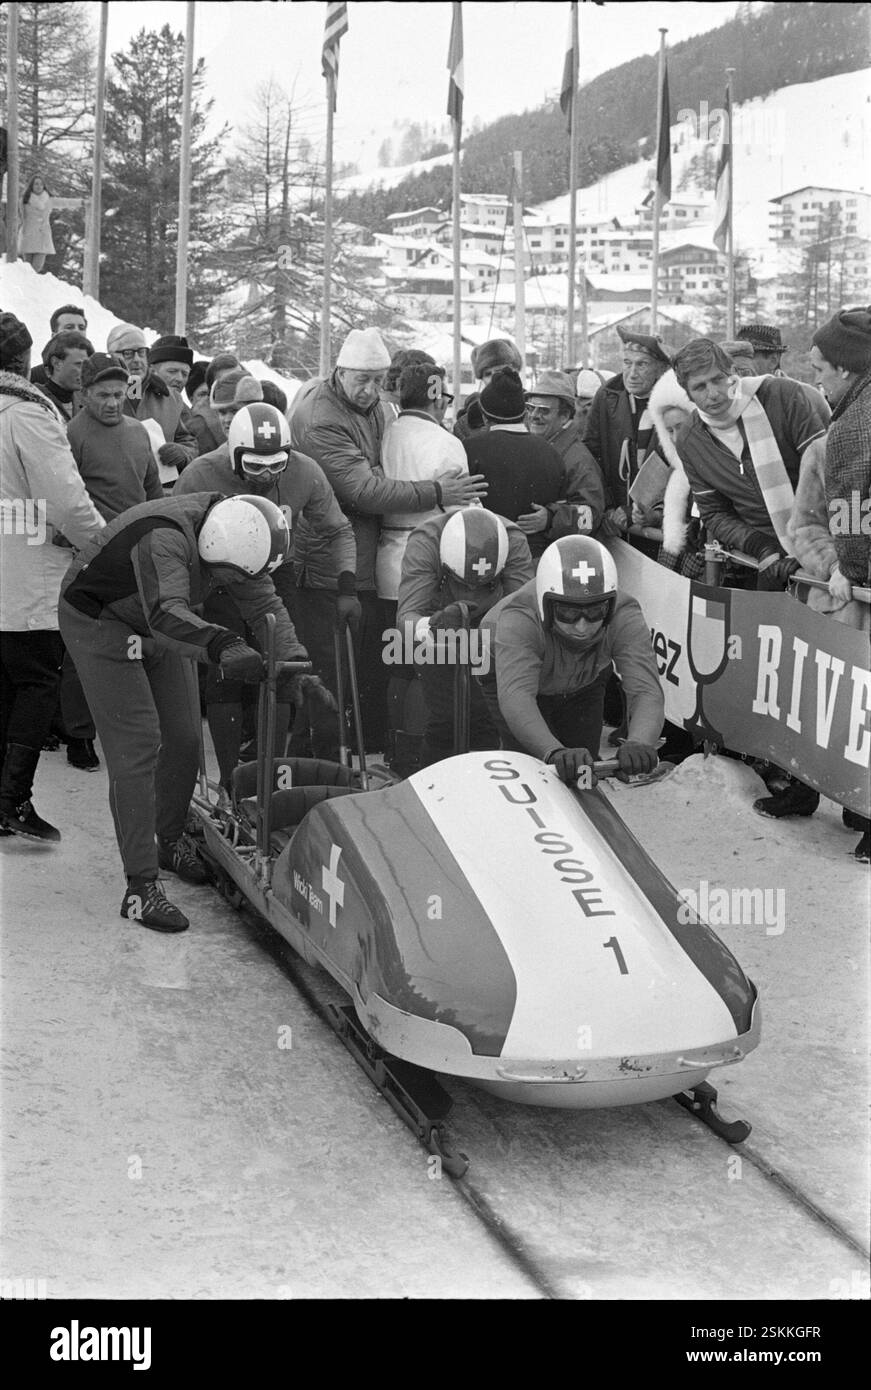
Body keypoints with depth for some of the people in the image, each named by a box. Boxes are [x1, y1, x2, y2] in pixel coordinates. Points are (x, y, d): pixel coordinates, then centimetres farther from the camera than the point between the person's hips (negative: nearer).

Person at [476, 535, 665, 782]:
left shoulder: (626, 618, -37)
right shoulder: (518, 620, -45)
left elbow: (647, 691, -47)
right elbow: (515, 698, -57)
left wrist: (639, 742, -69)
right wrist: (554, 752, -75)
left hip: (583, 682, 3)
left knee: (585, 766, 3)